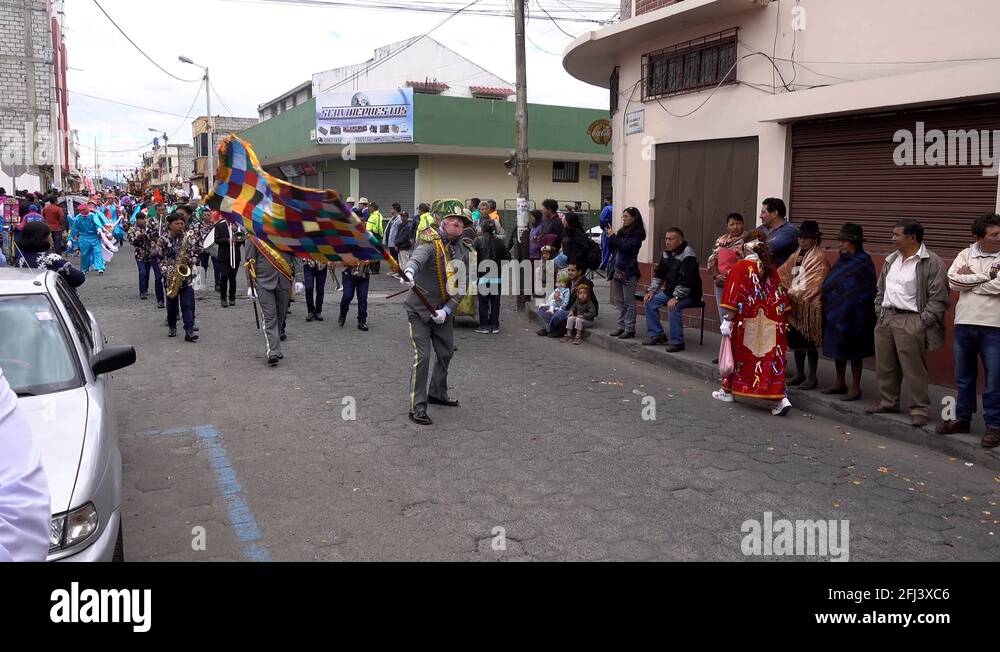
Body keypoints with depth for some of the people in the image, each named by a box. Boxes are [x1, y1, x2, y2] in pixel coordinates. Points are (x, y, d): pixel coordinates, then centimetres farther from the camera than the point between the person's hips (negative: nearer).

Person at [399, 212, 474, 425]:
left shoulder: (464, 251, 1)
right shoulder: (431, 243, -18)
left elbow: (461, 286, 0)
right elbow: (418, 257, -41)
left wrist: (447, 310, -12)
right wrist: (409, 271, -65)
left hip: (443, 312, 7)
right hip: (420, 310, -7)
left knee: (446, 352, 19)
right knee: (422, 356, -10)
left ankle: (437, 393, 41)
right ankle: (417, 408, -1)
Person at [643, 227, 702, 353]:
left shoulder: (688, 256, -19)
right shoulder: (666, 254, 9)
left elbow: (687, 281, -27)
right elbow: (658, 274, 15)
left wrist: (676, 297, -32)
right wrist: (651, 291, 1)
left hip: (689, 295, -9)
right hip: (670, 291, 9)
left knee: (674, 307, -33)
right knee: (650, 301, -4)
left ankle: (677, 342, -22)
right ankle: (656, 334, 5)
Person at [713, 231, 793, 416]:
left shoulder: (741, 267, -9)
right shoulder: (771, 269, 5)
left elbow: (734, 299, -13)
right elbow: (780, 298, 8)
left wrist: (728, 320, -10)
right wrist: (778, 319, 15)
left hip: (746, 323, -3)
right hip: (770, 323, 3)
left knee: (739, 354, 14)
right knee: (771, 357, 2)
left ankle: (728, 391, 27)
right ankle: (781, 398, -8)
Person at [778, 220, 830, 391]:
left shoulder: (819, 258, -8)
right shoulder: (797, 256, 15)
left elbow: (814, 284, -16)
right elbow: (782, 274, 11)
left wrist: (793, 294, -21)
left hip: (809, 306, -7)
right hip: (795, 304, 7)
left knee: (809, 341, -2)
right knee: (796, 339, 11)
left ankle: (812, 377, 7)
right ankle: (799, 374, 22)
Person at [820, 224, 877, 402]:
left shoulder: (863, 263, -13)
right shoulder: (842, 260, 10)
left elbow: (865, 293, -15)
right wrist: (830, 309, 6)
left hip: (852, 315, -8)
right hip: (835, 313, 8)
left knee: (853, 351, 2)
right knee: (837, 348, 14)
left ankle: (855, 387, 12)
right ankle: (840, 383, 26)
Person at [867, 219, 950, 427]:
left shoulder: (932, 263, -10)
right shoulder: (892, 260, 13)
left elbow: (939, 297, -11)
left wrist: (923, 320, -15)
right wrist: (879, 310, 12)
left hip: (910, 322, -7)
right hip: (886, 318, 7)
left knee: (913, 369, -4)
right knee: (885, 365, 14)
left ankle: (919, 410, 6)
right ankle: (889, 402, 28)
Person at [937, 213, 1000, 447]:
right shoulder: (965, 255, 7)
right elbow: (953, 281, -8)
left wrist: (968, 278, -7)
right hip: (964, 324, 3)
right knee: (964, 377, 15)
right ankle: (963, 419, 28)